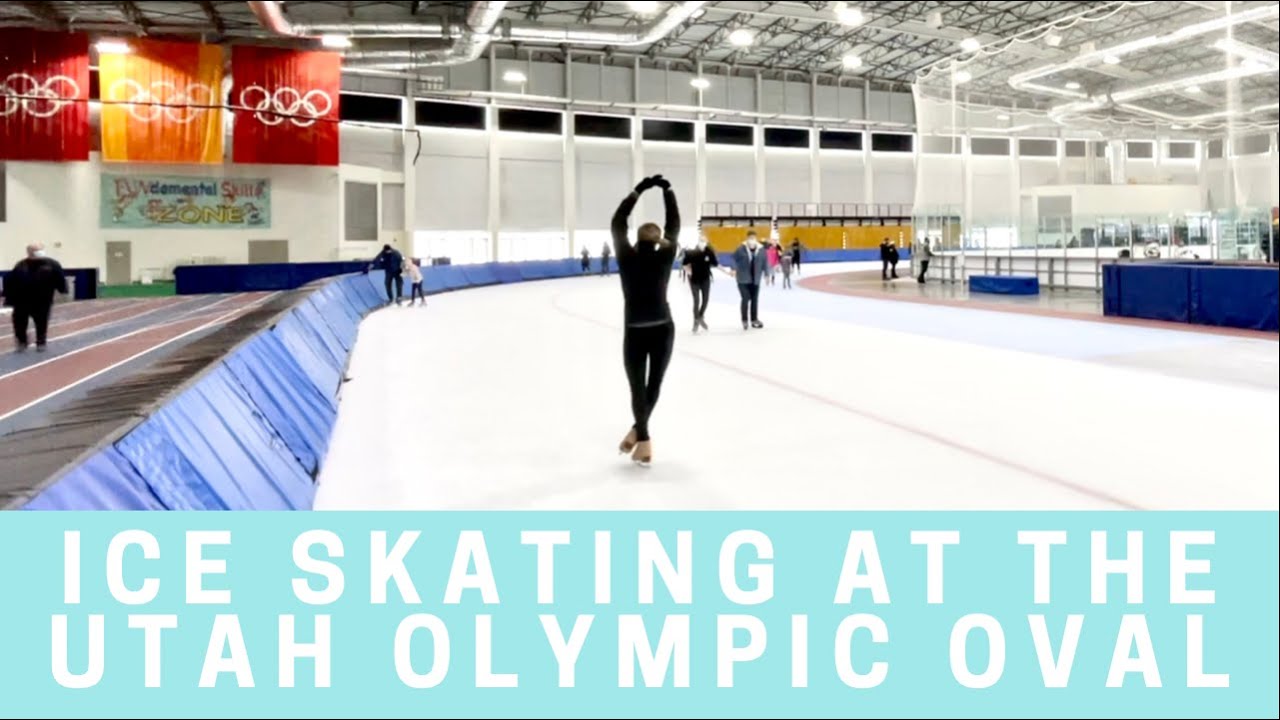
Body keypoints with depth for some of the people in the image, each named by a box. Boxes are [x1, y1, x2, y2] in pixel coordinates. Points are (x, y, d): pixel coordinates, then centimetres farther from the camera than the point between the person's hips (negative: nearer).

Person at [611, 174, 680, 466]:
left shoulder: (627, 258, -8)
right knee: (654, 383, 14)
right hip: (663, 330, 2)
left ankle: (642, 437, 2)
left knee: (637, 386, 5)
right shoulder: (664, 257, -6)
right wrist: (667, 190, 5)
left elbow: (617, 224, 0)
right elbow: (674, 225, 2)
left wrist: (637, 191, 2)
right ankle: (639, 431, 20)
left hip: (635, 332, -2)